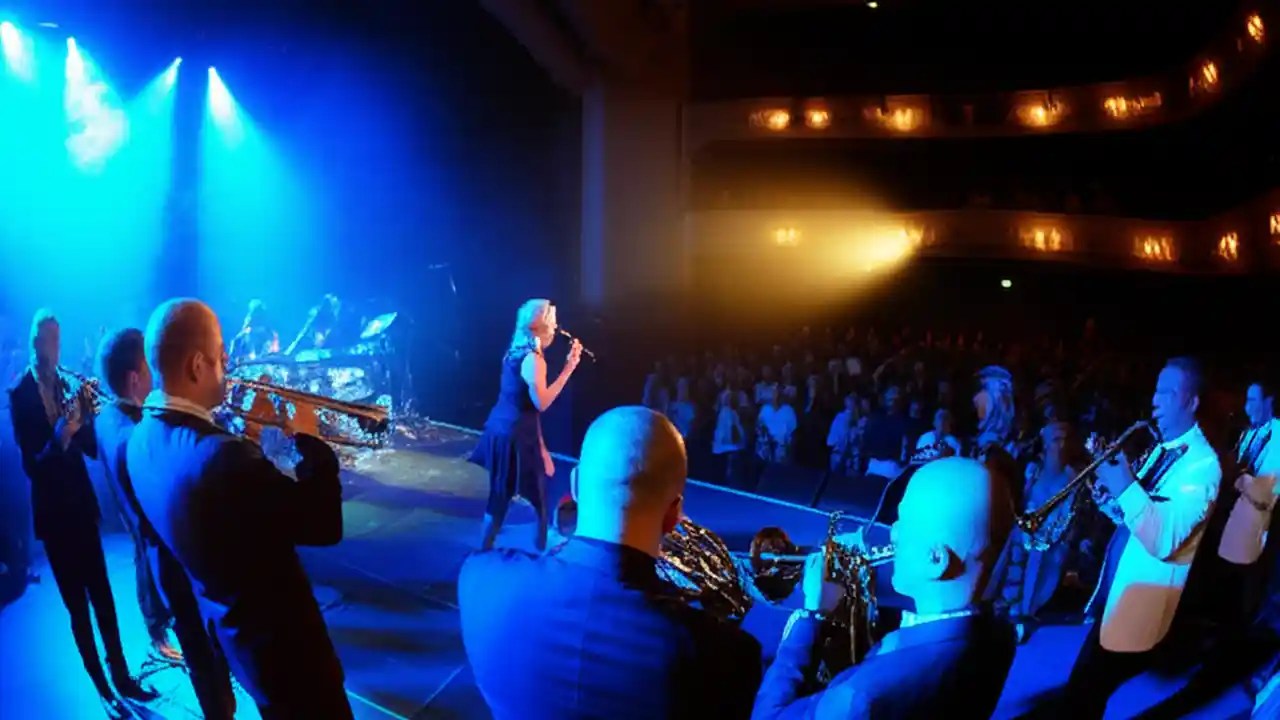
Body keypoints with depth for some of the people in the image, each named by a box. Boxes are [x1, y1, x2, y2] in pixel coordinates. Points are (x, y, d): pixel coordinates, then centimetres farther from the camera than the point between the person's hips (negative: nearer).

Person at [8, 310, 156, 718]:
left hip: (81, 503, 4)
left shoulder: (69, 384, 2)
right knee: (77, 605, 5)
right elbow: (30, 464, -16)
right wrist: (59, 437, -32)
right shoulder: (20, 394, -11)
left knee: (102, 596, 10)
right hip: (52, 510, -4)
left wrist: (84, 424, -20)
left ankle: (122, 679, 21)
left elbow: (93, 448, 0)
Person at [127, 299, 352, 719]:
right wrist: (308, 440, -15)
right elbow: (325, 525, -28)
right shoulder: (222, 455, -36)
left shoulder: (143, 440, -7)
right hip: (279, 636, -8)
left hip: (231, 627, 9)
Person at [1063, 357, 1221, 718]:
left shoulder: (1202, 464, -18)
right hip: (1111, 593, 8)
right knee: (1082, 690, 17)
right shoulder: (1162, 448, 11)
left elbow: (1163, 541, -28)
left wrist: (1126, 486, -30)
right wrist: (1109, 491, -3)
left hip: (1137, 604, -8)